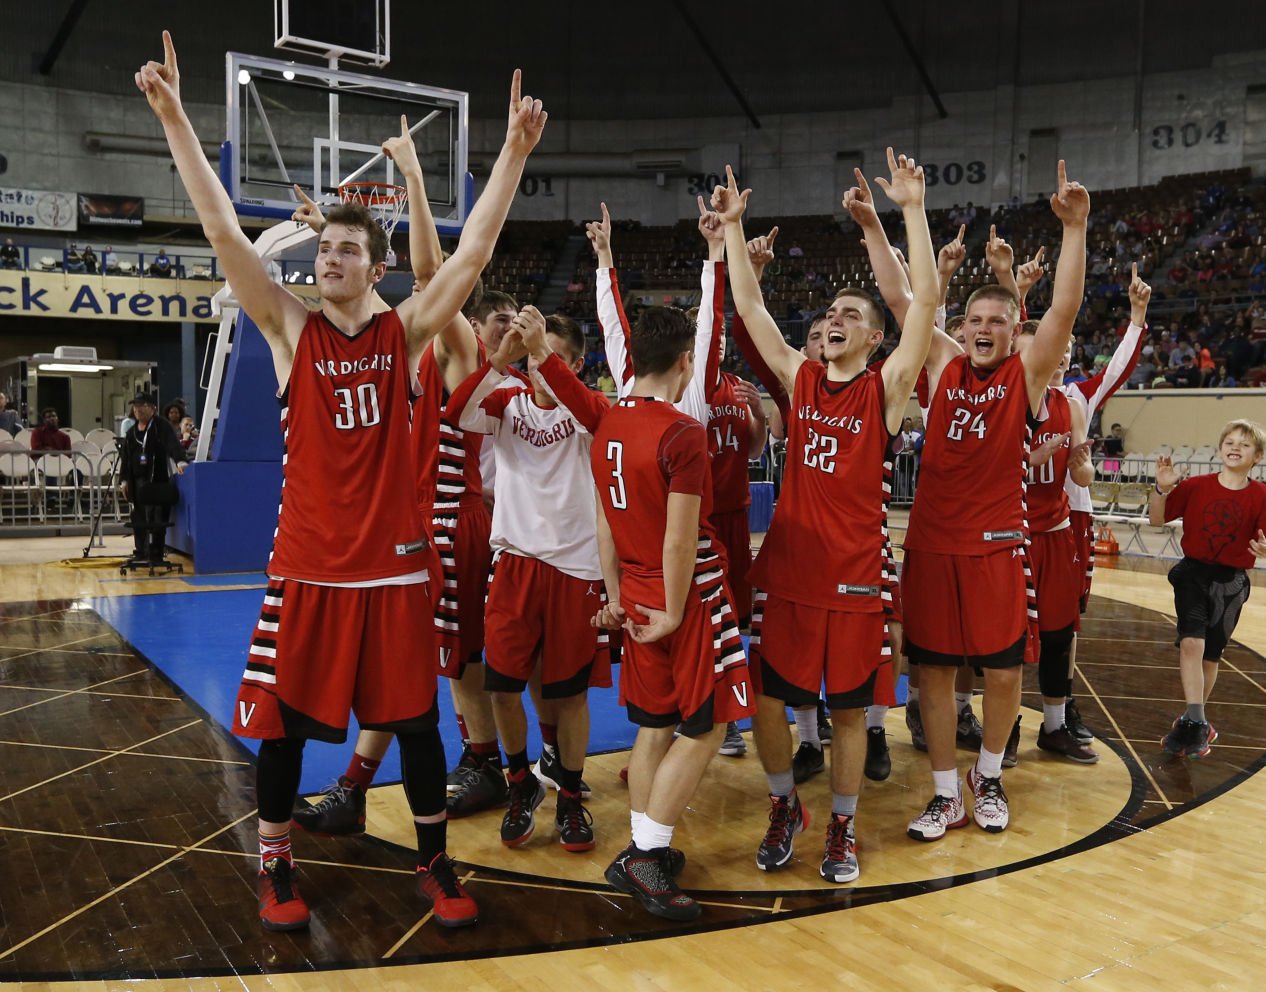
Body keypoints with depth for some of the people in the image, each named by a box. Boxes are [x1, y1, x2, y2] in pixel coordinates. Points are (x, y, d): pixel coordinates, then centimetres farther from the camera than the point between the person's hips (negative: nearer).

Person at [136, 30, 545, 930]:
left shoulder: (407, 331, 2)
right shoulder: (290, 328, 1)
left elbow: (474, 250, -5)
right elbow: (223, 231, -7)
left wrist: (515, 152, -10)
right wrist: (173, 117, -12)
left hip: (394, 562, 0)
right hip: (307, 564, 0)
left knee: (415, 720, 8)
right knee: (282, 722, 8)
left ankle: (436, 864, 26)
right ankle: (277, 868, 29)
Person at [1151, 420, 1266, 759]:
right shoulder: (1196, 486, -5)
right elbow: (1156, 520, -2)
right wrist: (1161, 488, -18)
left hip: (1231, 582, 1)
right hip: (1193, 574, 0)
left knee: (1211, 654, 11)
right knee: (1191, 643, -17)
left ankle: (1192, 722, 30)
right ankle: (1195, 723, -10)